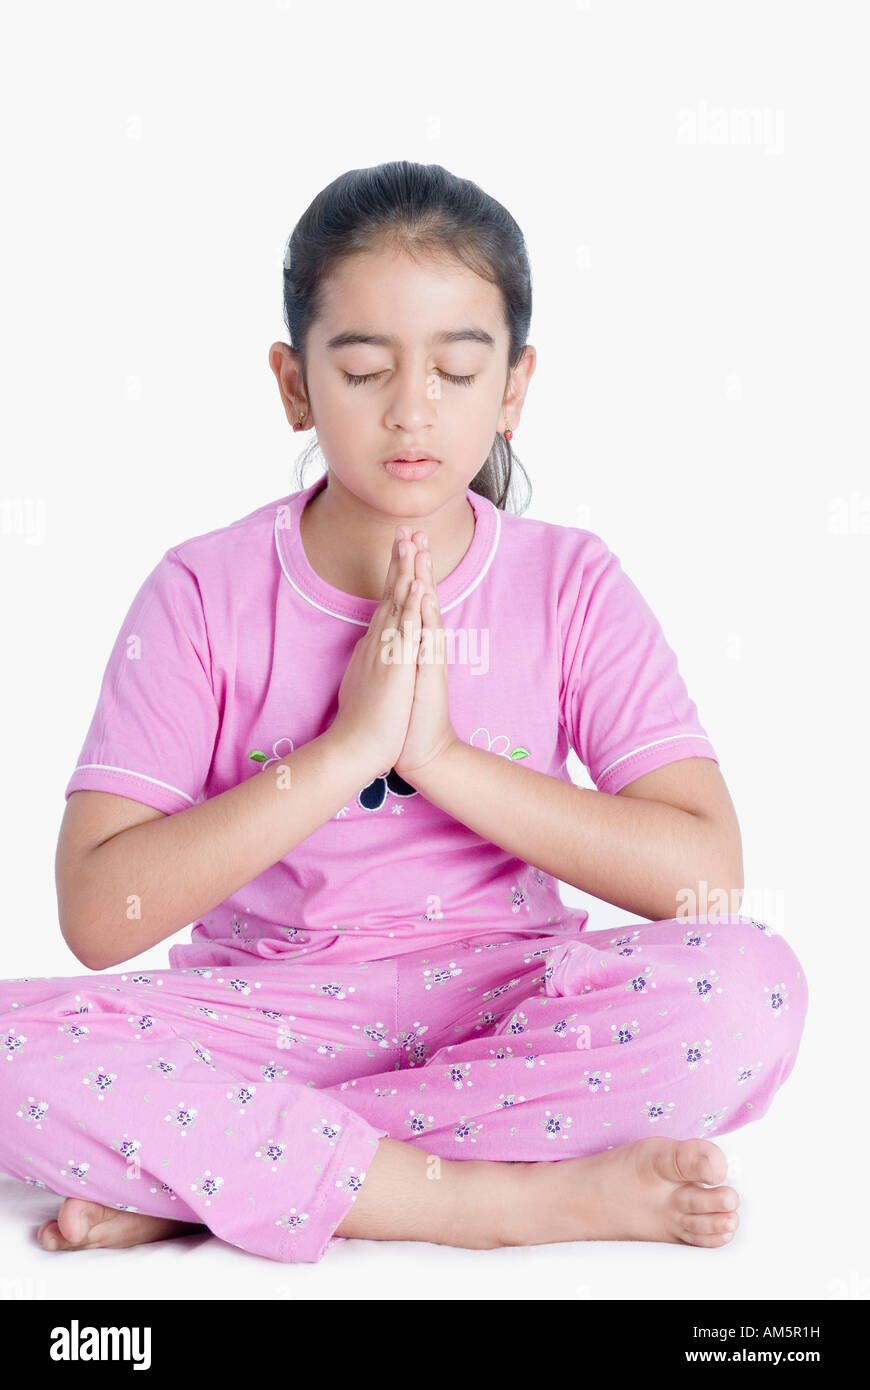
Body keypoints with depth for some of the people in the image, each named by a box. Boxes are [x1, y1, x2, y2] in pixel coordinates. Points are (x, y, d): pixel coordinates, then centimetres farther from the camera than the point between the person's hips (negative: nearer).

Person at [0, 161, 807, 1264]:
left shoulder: (571, 585, -2)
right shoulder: (203, 593, -5)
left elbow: (706, 874, -13)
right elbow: (98, 914, -14)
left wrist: (443, 756, -19)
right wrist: (344, 750, -22)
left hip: (502, 1012, 1)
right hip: (261, 1010, -1)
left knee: (751, 988, -28)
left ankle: (192, 1175, -22)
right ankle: (520, 1198, -24)